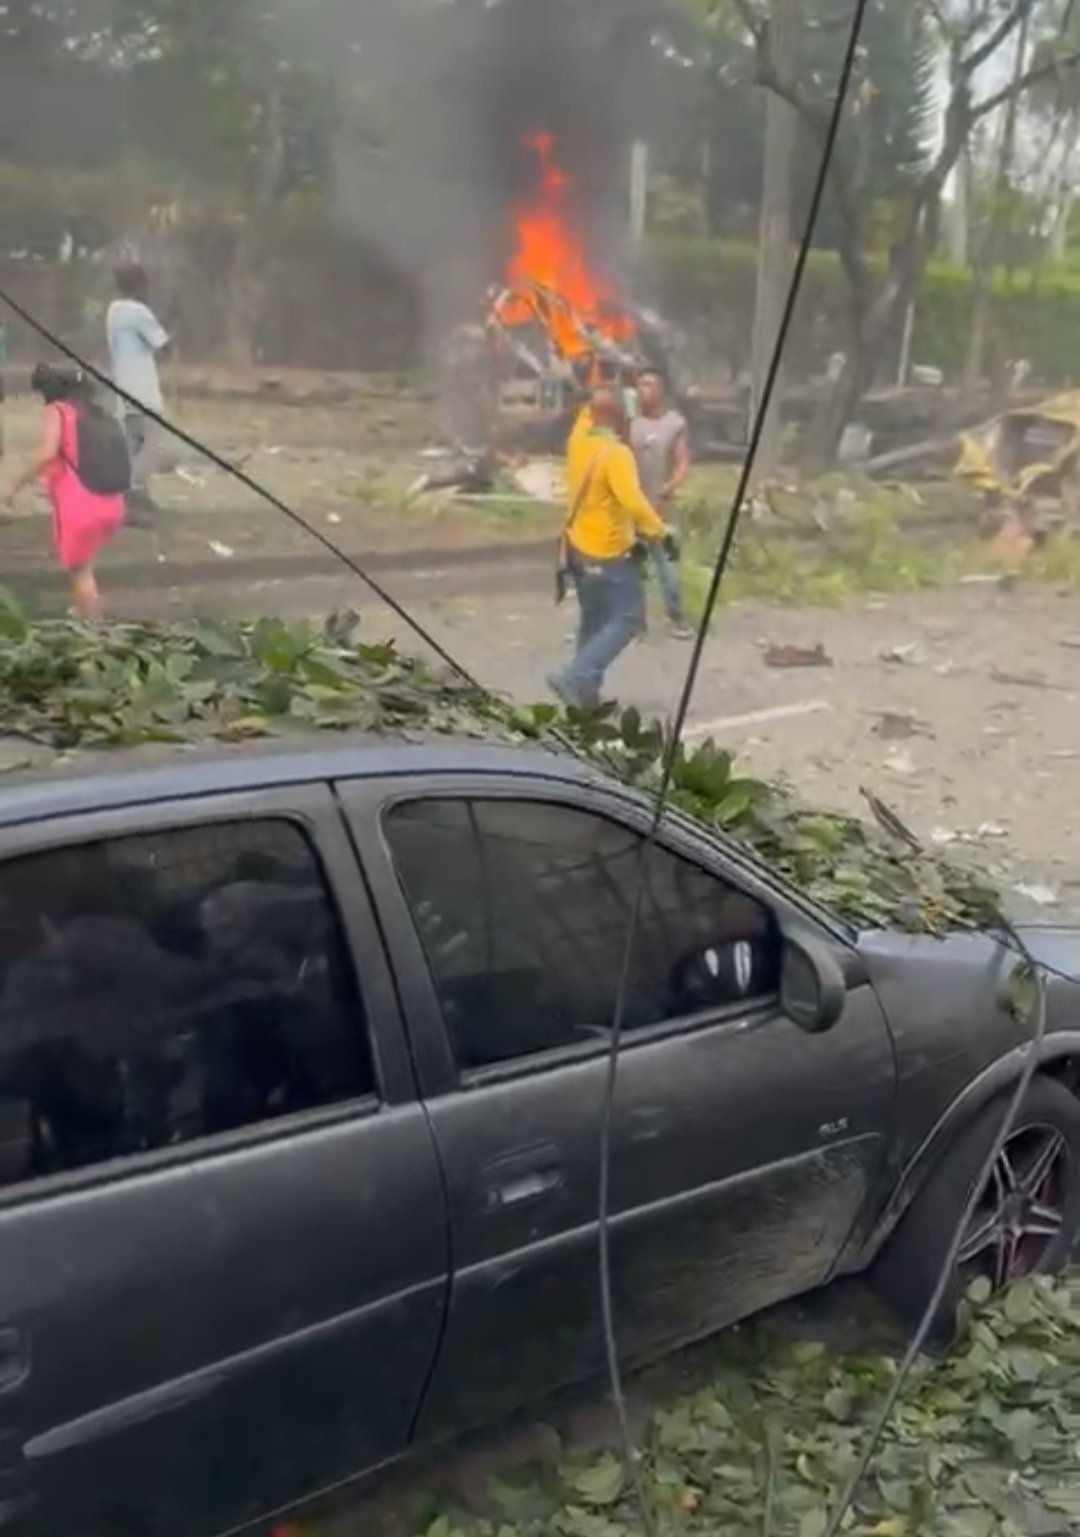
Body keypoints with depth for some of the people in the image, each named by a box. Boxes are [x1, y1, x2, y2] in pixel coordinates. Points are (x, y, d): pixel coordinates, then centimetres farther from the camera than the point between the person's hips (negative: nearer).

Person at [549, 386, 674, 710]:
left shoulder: (577, 442, 1)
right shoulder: (616, 453, -22)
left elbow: (588, 416, 26)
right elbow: (633, 501, -34)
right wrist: (661, 533, -28)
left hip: (577, 548, 8)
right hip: (609, 553, -8)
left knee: (593, 619, 19)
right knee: (627, 619, -2)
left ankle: (585, 692, 21)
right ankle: (574, 680, -13)